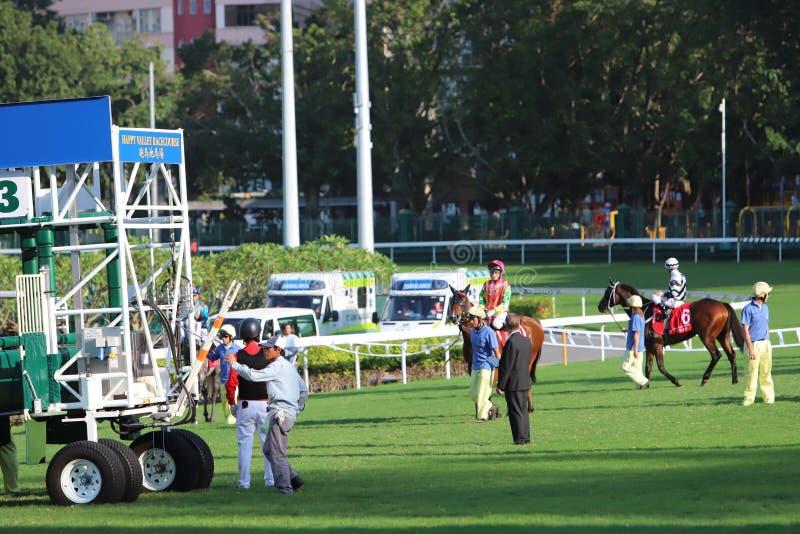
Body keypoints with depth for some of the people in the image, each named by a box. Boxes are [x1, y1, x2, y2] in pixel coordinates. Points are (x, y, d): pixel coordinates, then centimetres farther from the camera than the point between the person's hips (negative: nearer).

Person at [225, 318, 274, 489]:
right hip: (266, 404, 1)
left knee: (245, 444, 3)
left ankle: (244, 481, 3)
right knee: (268, 443, 9)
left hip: (245, 405, -1)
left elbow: (231, 384, -10)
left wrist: (232, 403, 4)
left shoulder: (238, 356, -7)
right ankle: (271, 479, 9)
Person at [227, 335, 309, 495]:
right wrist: (298, 409, 26)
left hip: (281, 413, -10)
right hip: (290, 413, 10)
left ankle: (285, 489, -7)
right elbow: (304, 390, 28)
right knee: (268, 450, 16)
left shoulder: (278, 366, -10)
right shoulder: (289, 366, 22)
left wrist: (234, 364, -9)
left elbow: (253, 375, -19)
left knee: (277, 453, -8)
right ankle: (294, 479, 14)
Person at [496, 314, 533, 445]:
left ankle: (520, 438, 0)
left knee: (516, 412, -2)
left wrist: (500, 385, -14)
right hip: (525, 382, 8)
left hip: (513, 384, -8)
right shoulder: (526, 341, 6)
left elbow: (507, 367, -19)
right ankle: (526, 437, 21)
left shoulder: (511, 342, -19)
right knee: (523, 410, 16)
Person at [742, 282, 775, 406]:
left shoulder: (765, 307, 12)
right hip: (754, 344, -6)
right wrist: (751, 349, -16)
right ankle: (749, 398, 2)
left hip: (766, 344, 6)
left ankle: (768, 397, 14)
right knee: (752, 372, -4)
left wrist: (768, 344, 16)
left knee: (766, 372, 9)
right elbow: (745, 330, -12)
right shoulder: (748, 309, -10)